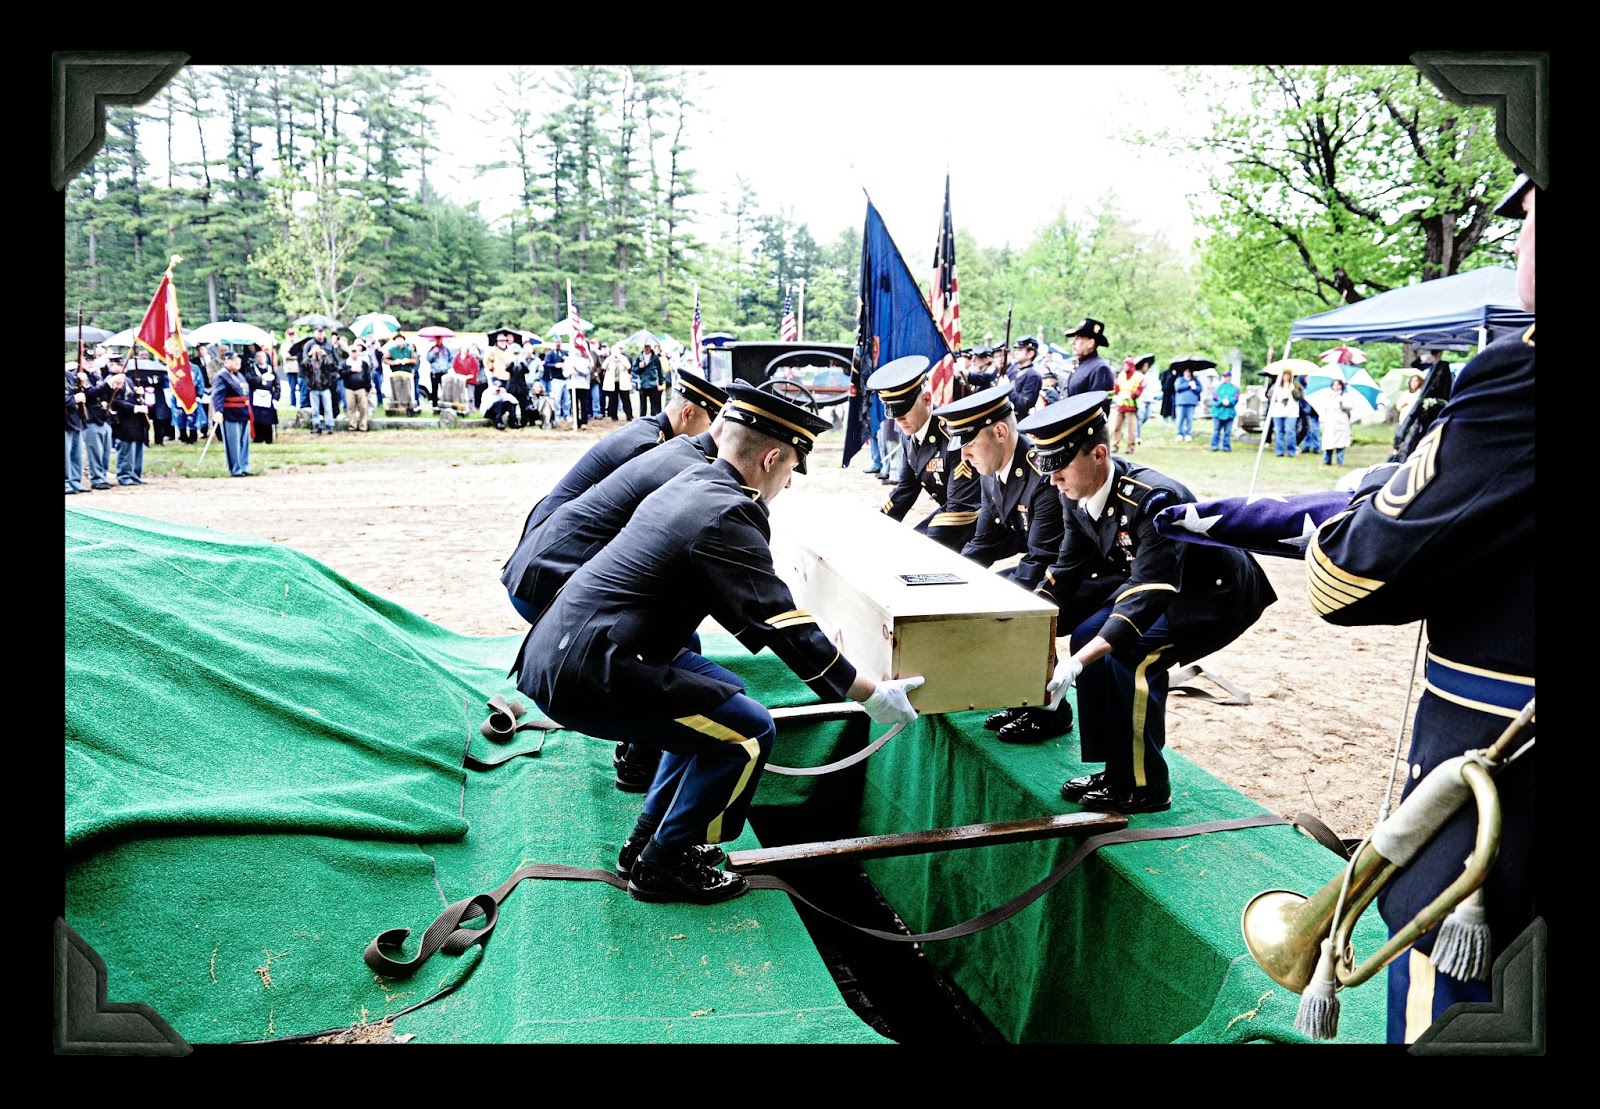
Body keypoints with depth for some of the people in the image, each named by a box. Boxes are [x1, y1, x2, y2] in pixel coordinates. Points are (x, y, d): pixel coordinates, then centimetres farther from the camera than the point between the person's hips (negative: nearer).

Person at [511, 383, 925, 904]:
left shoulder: (690, 483, 12)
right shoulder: (725, 518, -17)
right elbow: (785, 628, -16)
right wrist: (873, 695, -8)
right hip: (584, 676, -10)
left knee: (723, 693, 21)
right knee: (747, 730, -4)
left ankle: (648, 840, 27)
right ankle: (662, 865, 11)